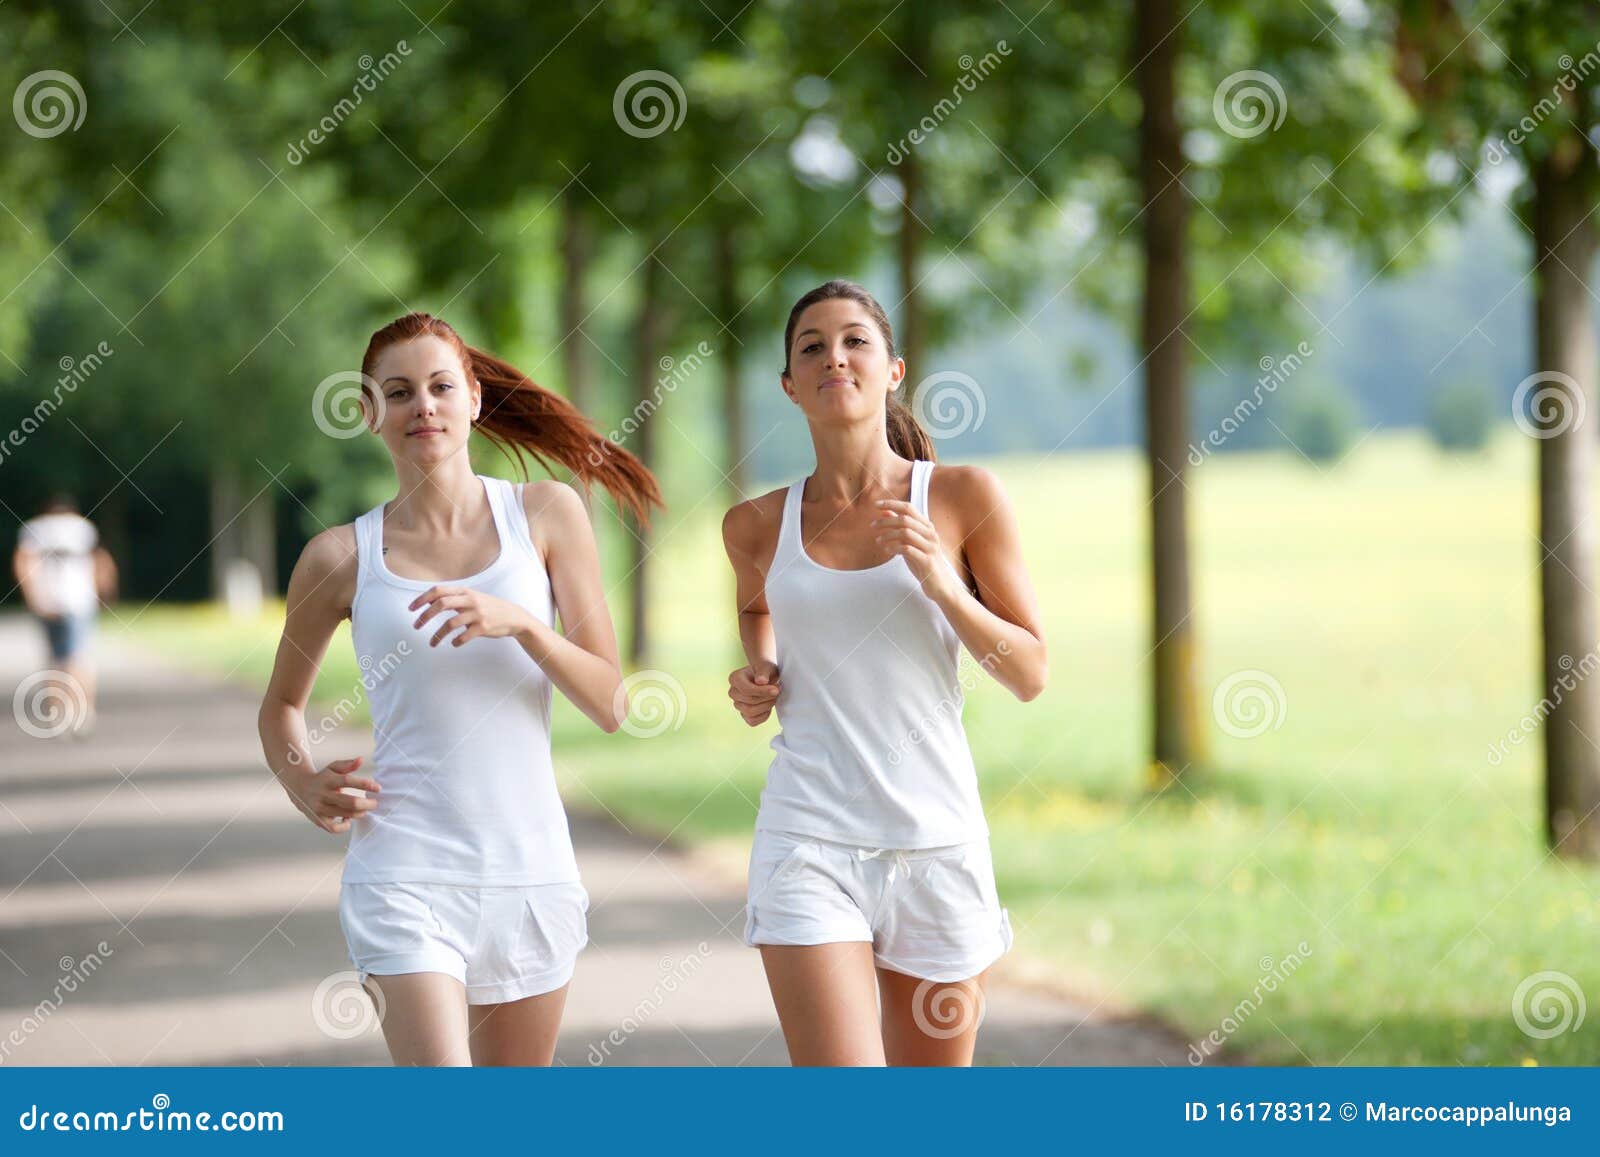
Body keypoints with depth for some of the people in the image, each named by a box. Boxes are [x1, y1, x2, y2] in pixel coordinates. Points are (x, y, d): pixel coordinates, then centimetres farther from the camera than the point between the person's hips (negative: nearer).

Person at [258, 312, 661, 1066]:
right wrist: (302, 783, -2)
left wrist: (520, 623, -15)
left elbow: (610, 706, 1)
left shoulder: (546, 515, 4)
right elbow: (281, 704, 19)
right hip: (405, 871, -2)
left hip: (531, 869, 2)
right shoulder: (342, 558, 3)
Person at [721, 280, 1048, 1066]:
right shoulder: (759, 526, 5)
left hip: (938, 842, 1)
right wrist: (757, 675, 9)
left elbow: (1031, 673, 2)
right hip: (810, 845, 0)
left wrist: (939, 581, -13)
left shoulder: (962, 498, 0)